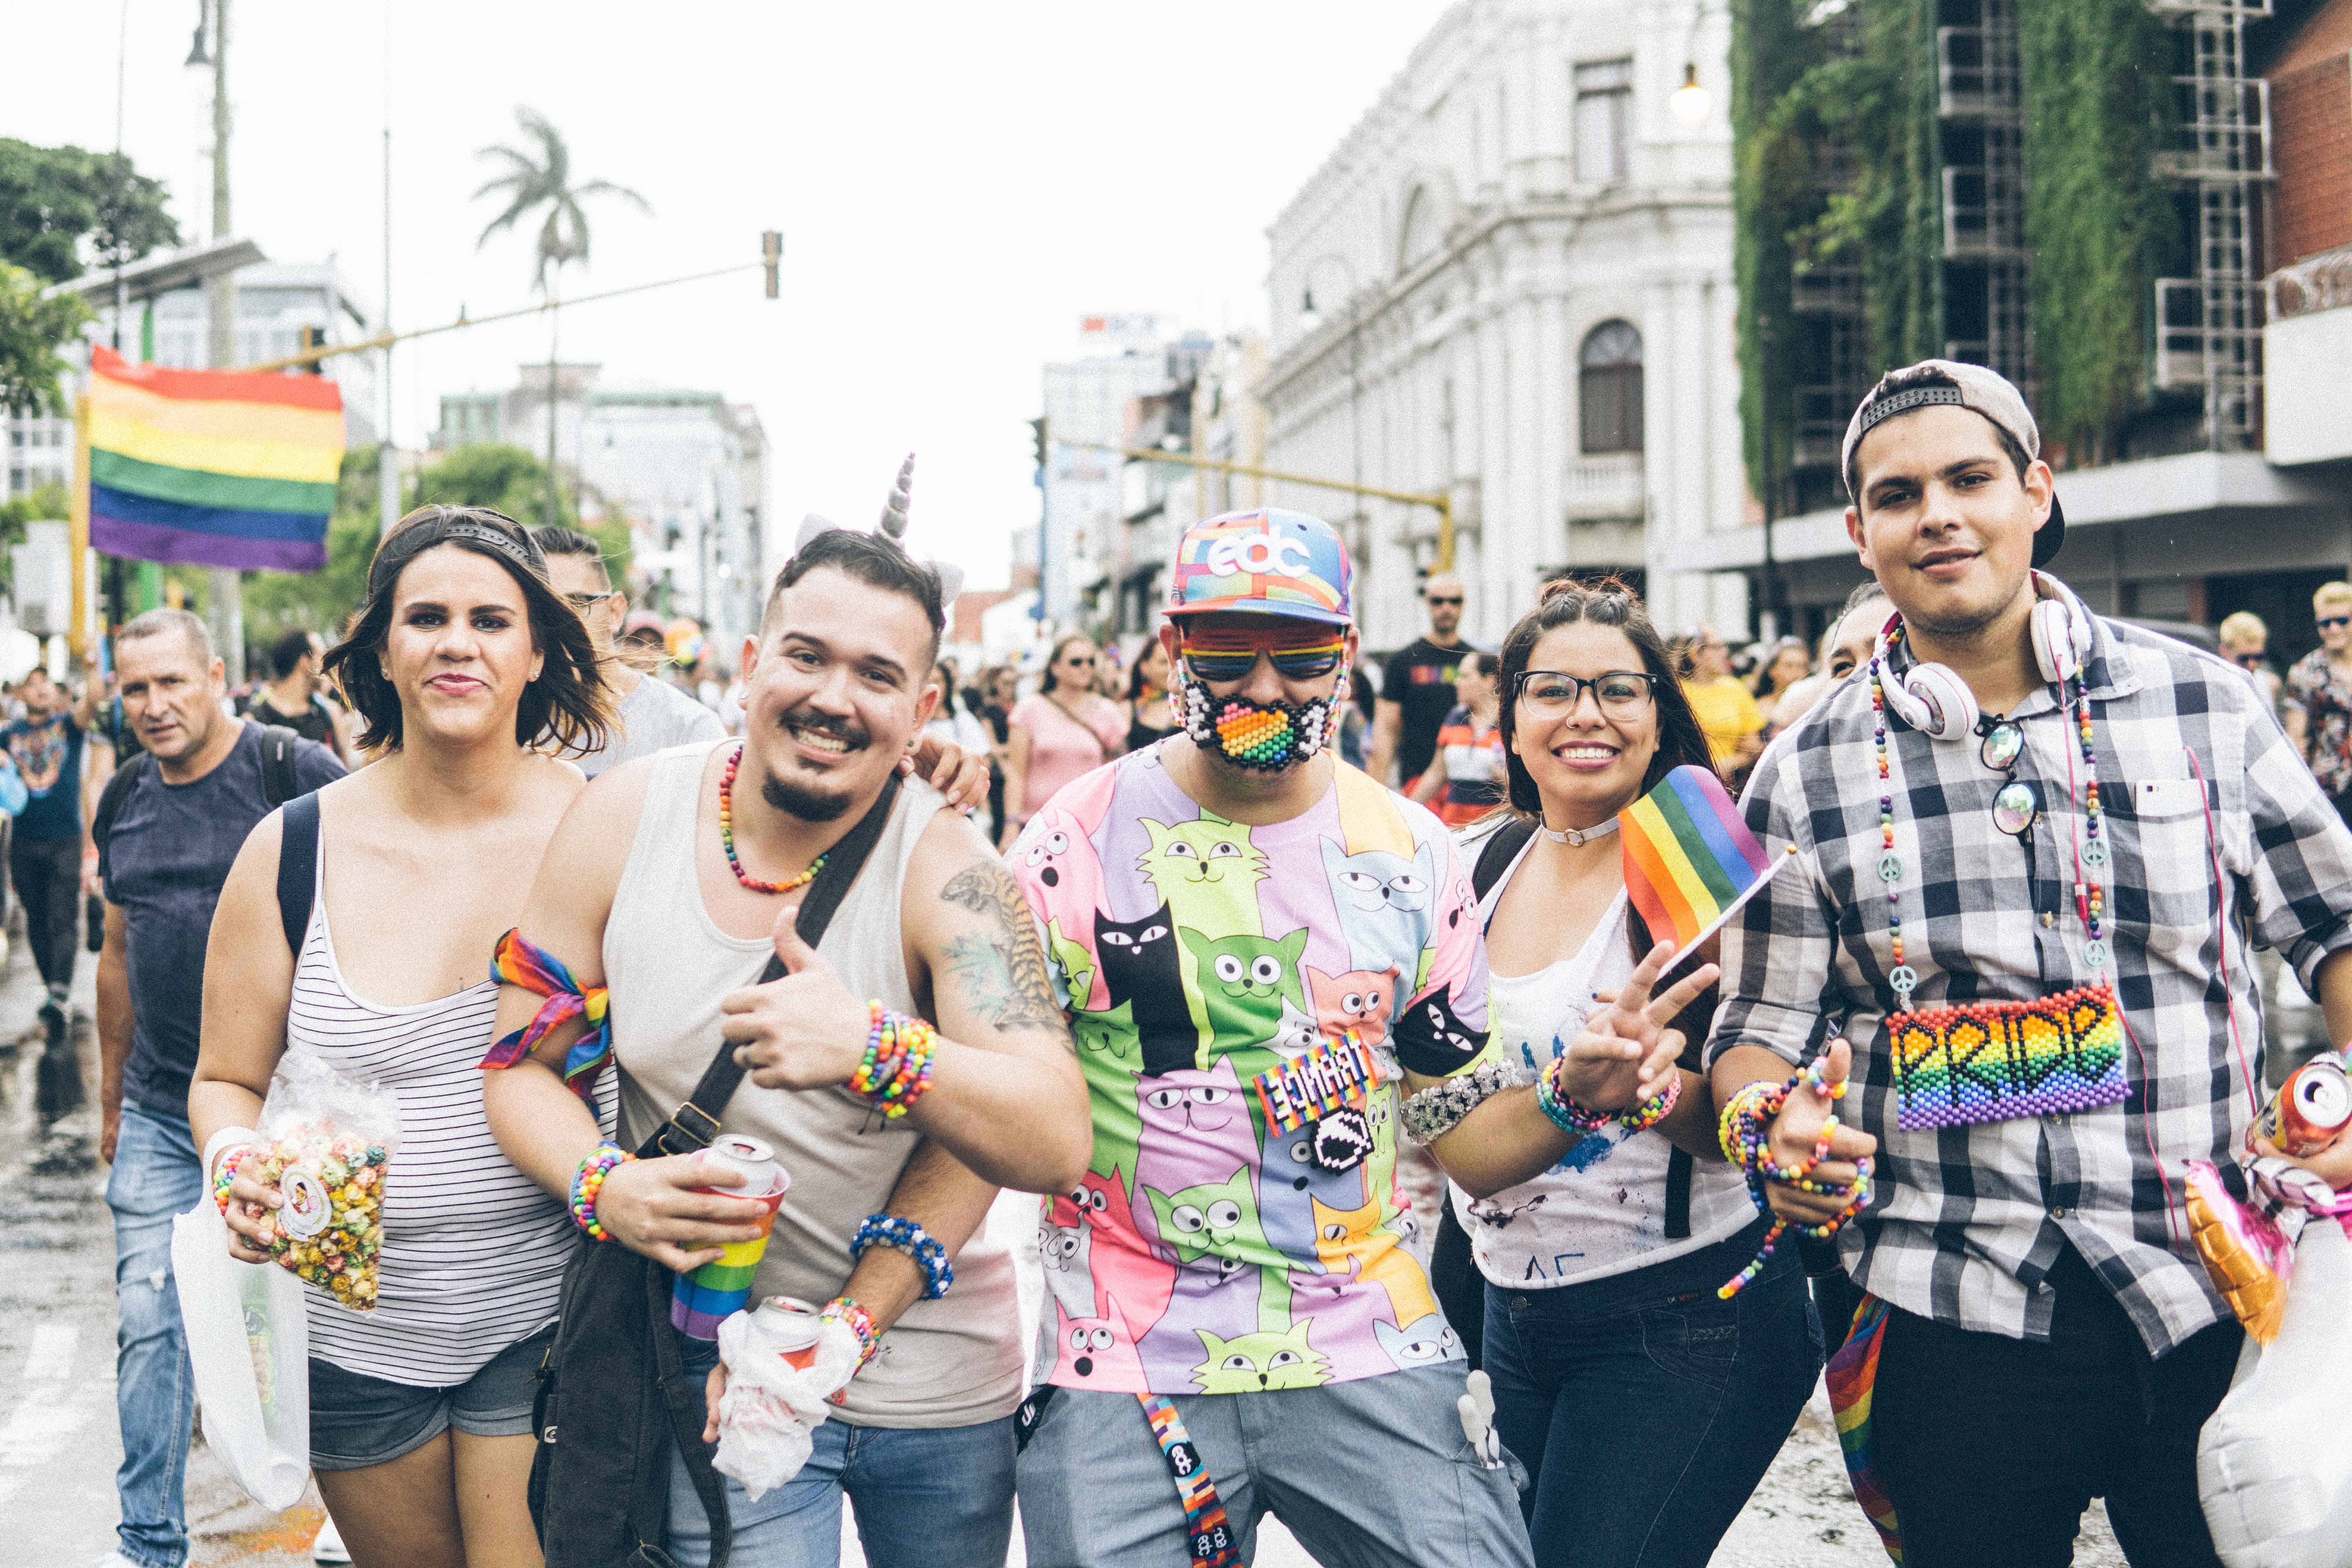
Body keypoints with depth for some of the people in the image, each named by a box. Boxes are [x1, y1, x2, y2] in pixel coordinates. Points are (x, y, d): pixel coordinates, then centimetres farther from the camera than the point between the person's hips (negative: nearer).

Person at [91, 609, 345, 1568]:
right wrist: (111, 1096, 20)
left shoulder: (298, 774, -10)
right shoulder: (123, 801, 8)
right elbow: (119, 952, 18)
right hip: (160, 1114, 5)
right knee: (149, 1324, 5)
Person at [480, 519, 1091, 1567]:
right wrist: (608, 1187, -19)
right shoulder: (624, 819, -8)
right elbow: (523, 1066, 0)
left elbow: (1056, 1145, -24)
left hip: (934, 1374, 0)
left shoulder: (945, 870, -16)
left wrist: (873, 1048, -39)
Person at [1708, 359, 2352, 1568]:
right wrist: (1771, 1122, -16)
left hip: (2211, 1301, 1)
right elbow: (1759, 1029, 5)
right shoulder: (1807, 776, 2)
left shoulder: (2205, 704, 2)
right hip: (1955, 1325, 0)